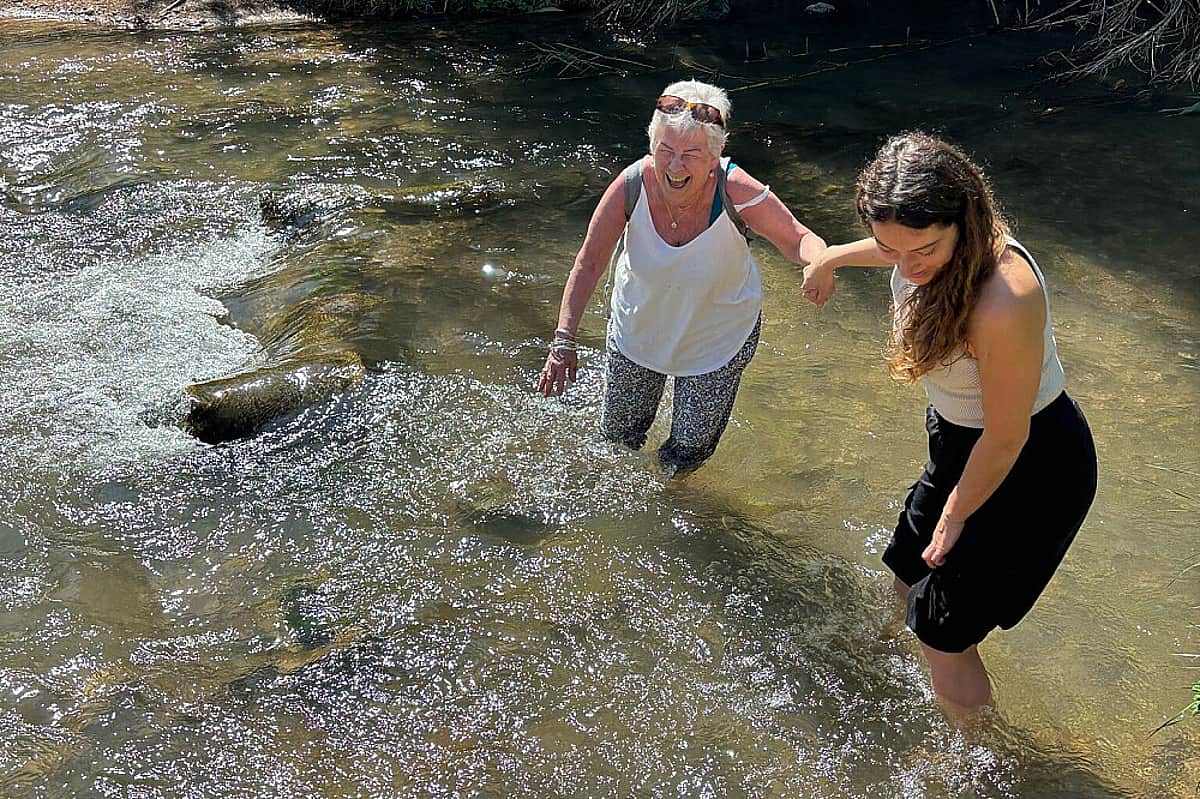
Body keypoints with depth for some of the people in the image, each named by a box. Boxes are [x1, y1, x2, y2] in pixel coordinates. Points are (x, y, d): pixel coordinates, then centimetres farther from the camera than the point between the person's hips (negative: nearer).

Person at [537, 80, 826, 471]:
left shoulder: (736, 192, -32)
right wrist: (563, 342, -23)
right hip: (639, 327, 2)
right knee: (618, 434, 21)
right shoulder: (633, 184, -28)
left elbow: (798, 240, -19)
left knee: (686, 453, 9)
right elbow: (588, 264, -19)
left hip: (718, 338, -2)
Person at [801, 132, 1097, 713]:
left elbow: (1006, 437, -25)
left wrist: (954, 518, -10)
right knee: (910, 579, 24)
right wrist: (832, 257, 30)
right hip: (960, 440, 8)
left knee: (943, 634, 3)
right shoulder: (927, 242, -16)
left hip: (1031, 468, -8)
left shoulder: (1003, 304, -40)